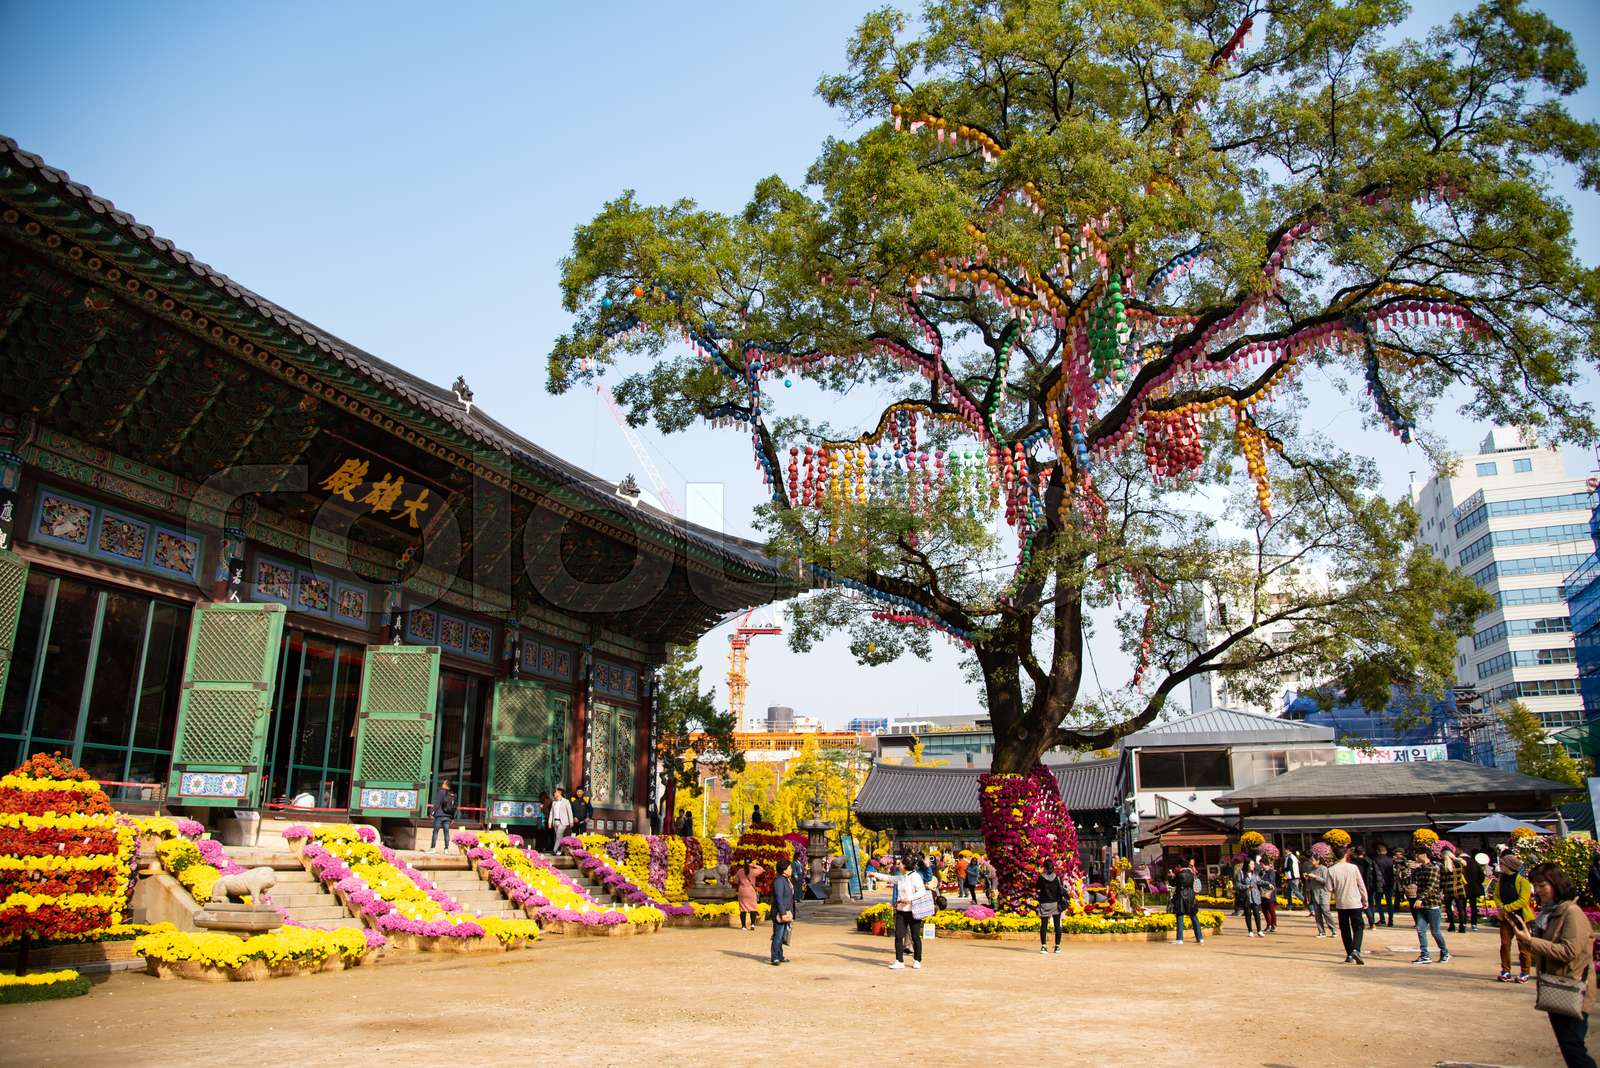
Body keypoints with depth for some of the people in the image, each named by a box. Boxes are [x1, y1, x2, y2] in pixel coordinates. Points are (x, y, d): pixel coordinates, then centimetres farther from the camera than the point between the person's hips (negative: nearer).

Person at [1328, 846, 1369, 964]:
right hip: (1355, 903, -1)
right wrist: (1365, 901, 11)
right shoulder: (1353, 867, -8)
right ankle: (1356, 950, -15)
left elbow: (1329, 890, -2)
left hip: (1341, 904, 1)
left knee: (1345, 930, 12)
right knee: (1358, 928, 6)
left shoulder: (1331, 870, -6)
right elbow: (1361, 885, -2)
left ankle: (1349, 955, 11)